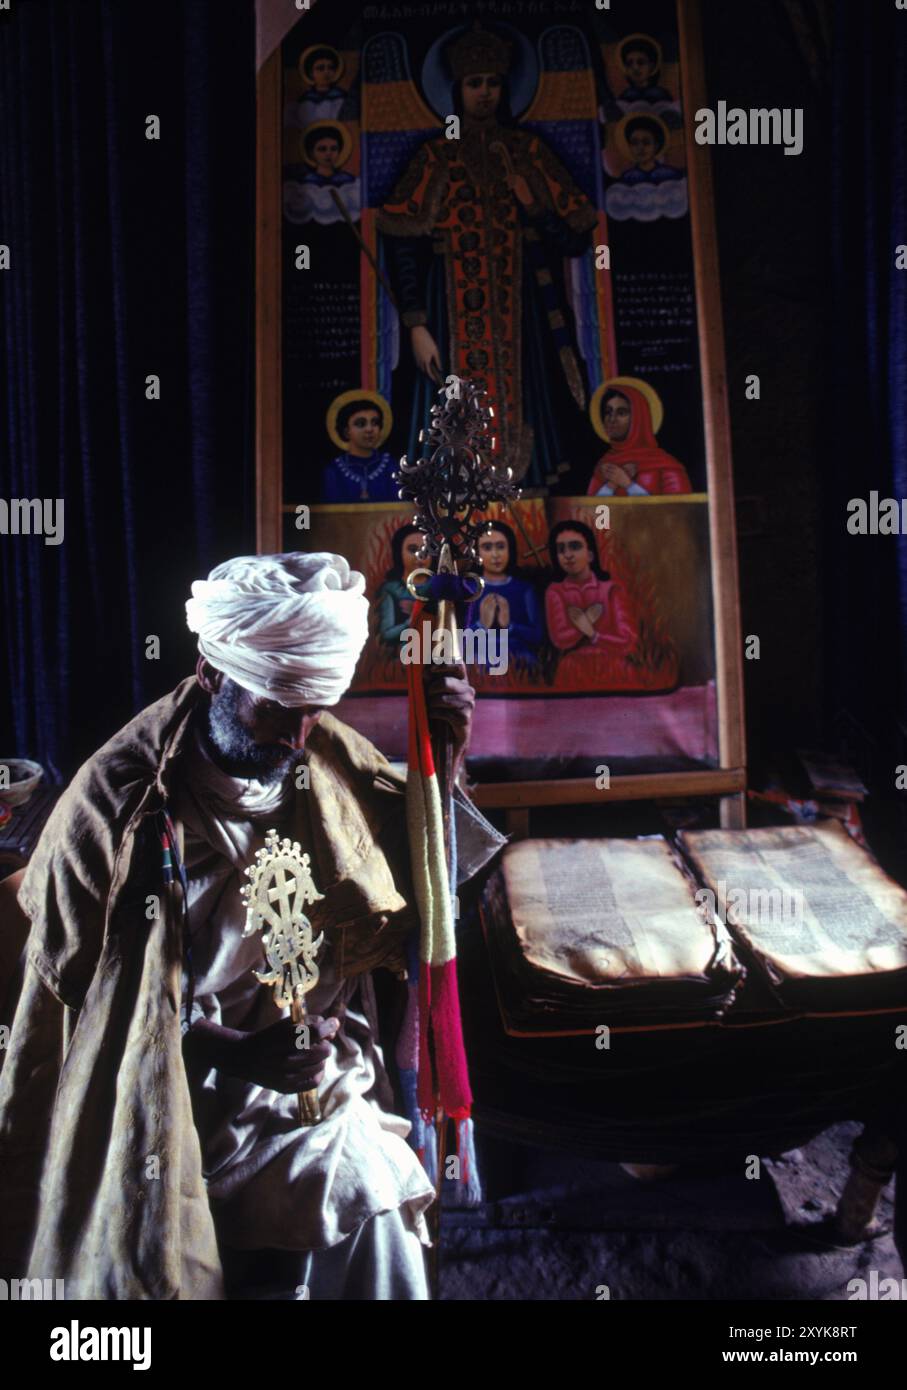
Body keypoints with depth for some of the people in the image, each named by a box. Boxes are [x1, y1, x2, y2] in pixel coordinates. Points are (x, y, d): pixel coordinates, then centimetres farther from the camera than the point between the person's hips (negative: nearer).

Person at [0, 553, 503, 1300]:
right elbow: (81, 983, -9)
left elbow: (421, 873, 10)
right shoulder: (117, 798, -17)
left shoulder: (326, 755, -3)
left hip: (318, 1056, 5)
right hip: (190, 1084, -4)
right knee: (365, 1189, -21)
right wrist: (236, 1055, -19)